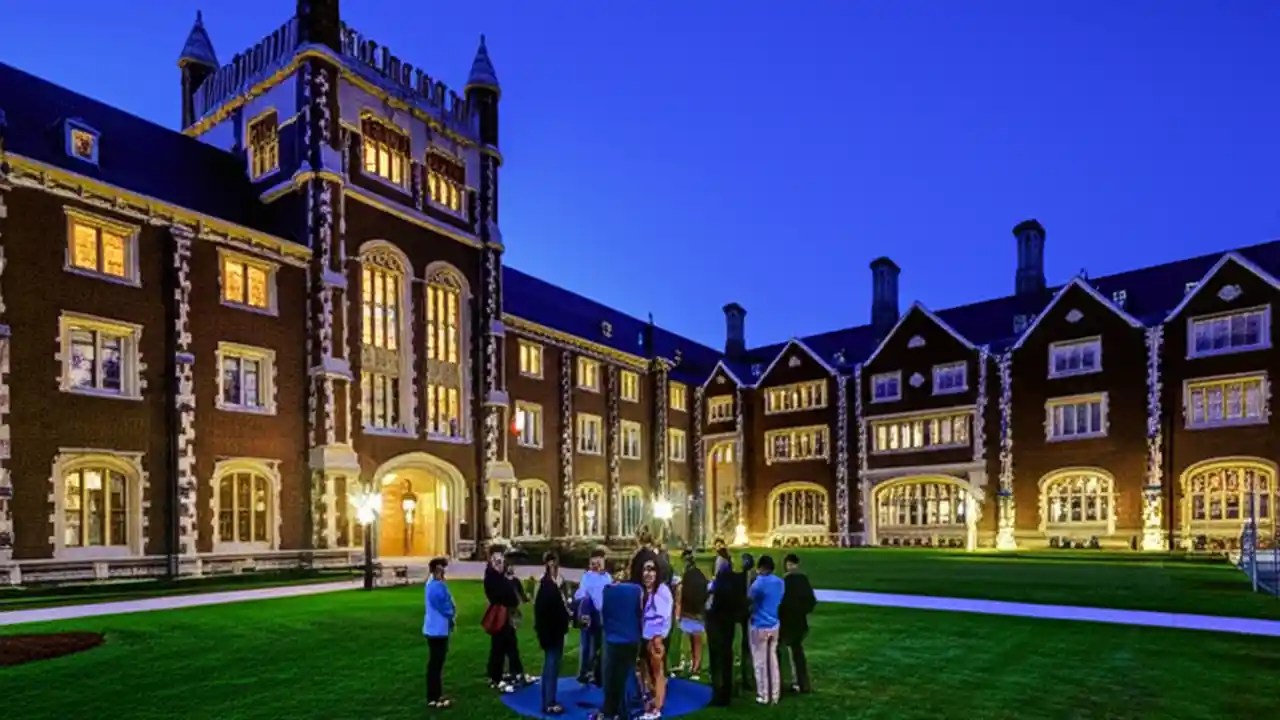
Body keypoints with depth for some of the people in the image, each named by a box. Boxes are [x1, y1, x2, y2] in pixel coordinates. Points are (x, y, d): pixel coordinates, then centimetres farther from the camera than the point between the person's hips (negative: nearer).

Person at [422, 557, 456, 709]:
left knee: (436, 663, 17)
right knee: (435, 664, -3)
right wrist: (453, 614, 0)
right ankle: (433, 699, 4)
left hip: (437, 629, 11)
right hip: (437, 630, -10)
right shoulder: (437, 587, -23)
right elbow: (445, 608, -20)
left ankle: (436, 695, 26)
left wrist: (451, 614, -1)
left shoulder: (433, 584, 11)